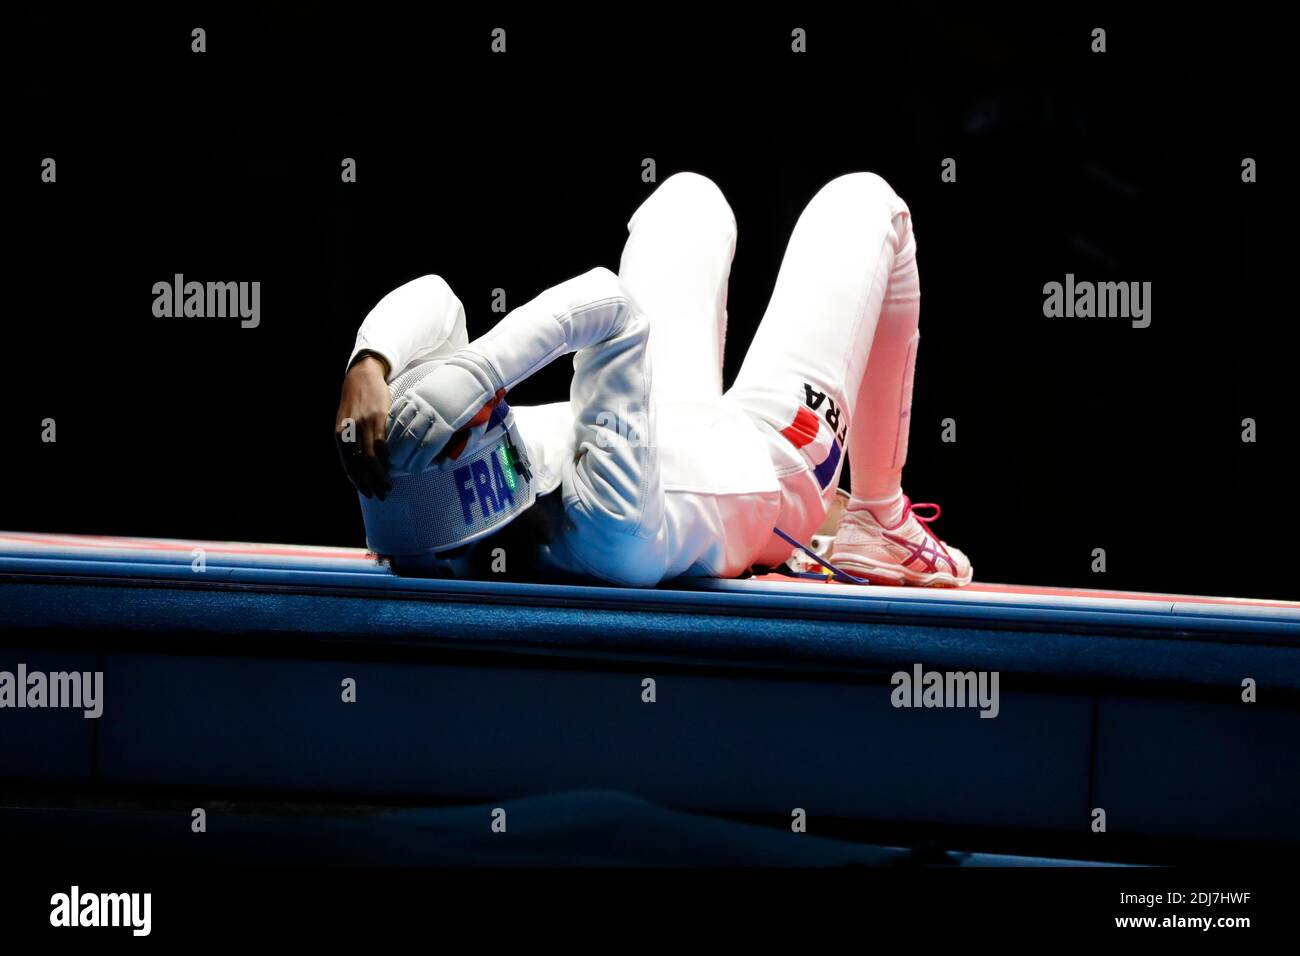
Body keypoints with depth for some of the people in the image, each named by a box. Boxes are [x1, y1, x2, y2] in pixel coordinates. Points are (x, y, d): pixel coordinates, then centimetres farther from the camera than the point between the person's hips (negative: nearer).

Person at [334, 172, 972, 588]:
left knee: (691, 192, 27)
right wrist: (474, 374, -68)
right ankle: (879, 520, 25)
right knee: (861, 200, 12)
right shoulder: (607, 533, -51)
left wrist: (366, 370, -59)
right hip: (773, 464, -5)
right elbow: (610, 304, -56)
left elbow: (430, 300, -39)